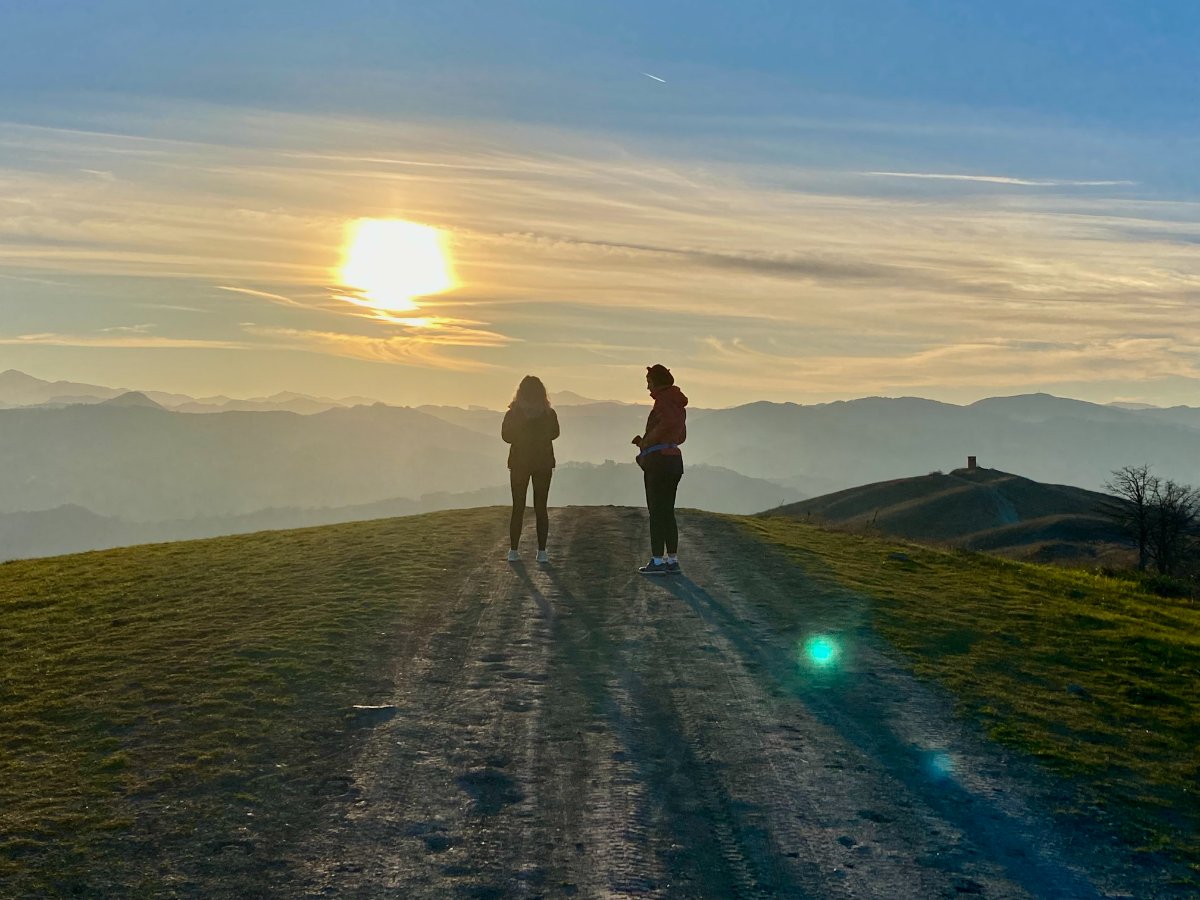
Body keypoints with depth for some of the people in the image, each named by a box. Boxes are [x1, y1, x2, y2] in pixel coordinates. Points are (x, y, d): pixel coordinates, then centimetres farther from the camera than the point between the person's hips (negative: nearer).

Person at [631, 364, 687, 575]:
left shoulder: (663, 400, -10)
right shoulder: (679, 404, 18)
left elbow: (668, 422, -31)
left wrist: (647, 442, -18)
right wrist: (646, 442, 21)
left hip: (658, 460, -9)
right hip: (675, 460, 9)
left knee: (656, 512, -5)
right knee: (668, 512, 12)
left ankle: (657, 561, -4)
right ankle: (672, 560, 12)